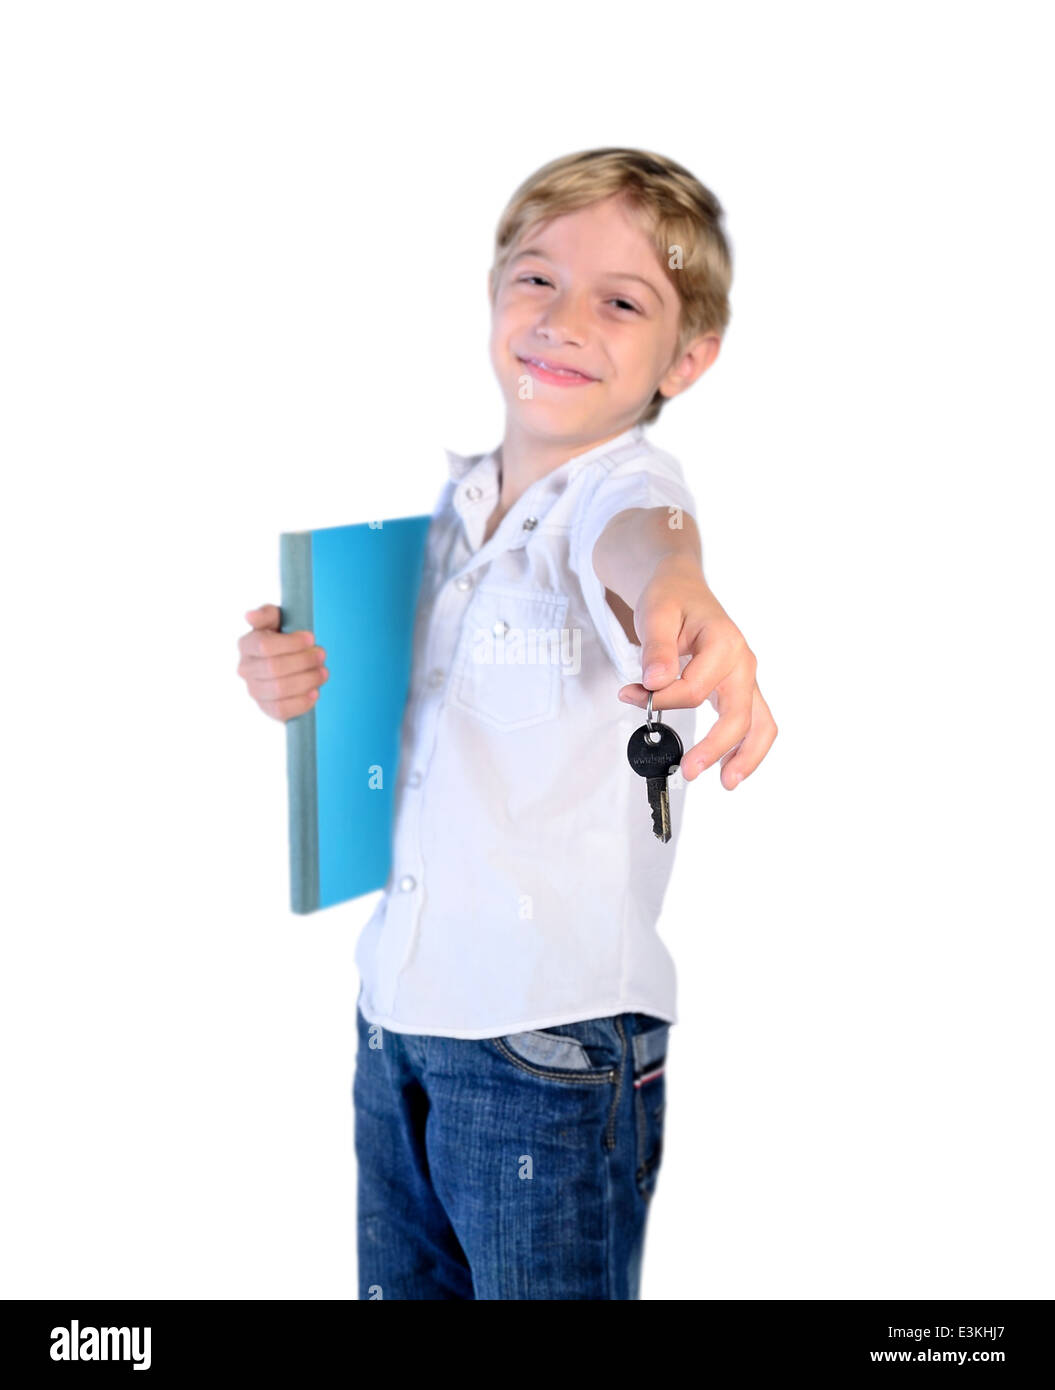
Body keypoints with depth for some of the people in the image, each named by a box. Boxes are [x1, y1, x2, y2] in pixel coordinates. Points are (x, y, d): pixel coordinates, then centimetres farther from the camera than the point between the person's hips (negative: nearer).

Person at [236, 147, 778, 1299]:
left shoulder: (627, 483, -14)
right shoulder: (450, 499, 5)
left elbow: (638, 535, -40)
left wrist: (677, 592, -63)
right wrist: (299, 674, -4)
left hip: (555, 1033, -6)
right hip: (396, 1001, 6)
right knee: (399, 1285, 21)